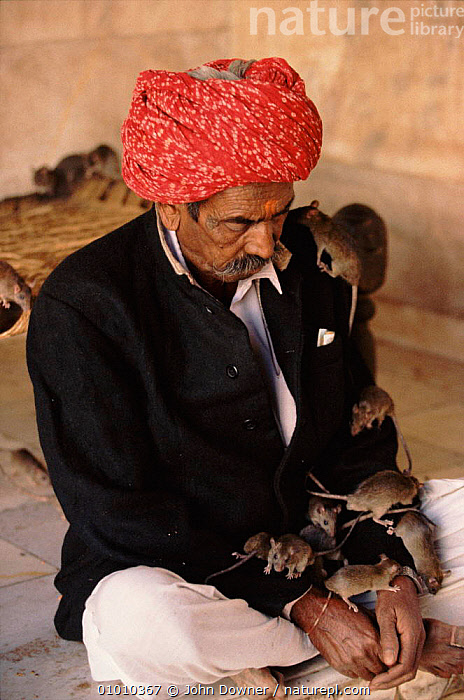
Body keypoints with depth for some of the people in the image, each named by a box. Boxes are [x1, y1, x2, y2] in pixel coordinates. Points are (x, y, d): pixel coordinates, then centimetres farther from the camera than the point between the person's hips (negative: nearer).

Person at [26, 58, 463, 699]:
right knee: (142, 623, -39)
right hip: (157, 569, -4)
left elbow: (357, 441, 7)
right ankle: (407, 645, -15)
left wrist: (393, 573, -11)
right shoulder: (81, 306, -16)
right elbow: (121, 512, -19)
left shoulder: (308, 264, 1)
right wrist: (304, 606, -23)